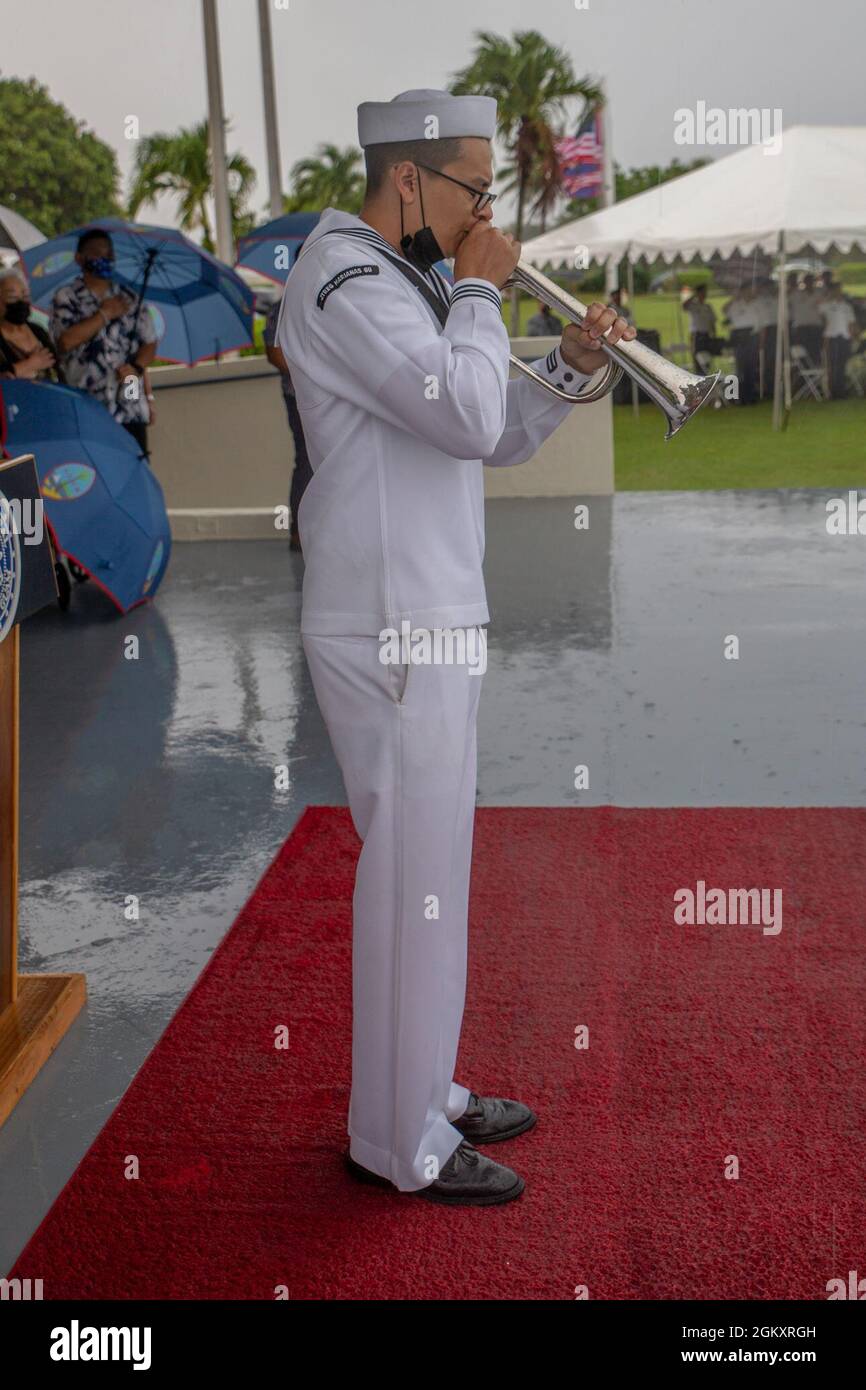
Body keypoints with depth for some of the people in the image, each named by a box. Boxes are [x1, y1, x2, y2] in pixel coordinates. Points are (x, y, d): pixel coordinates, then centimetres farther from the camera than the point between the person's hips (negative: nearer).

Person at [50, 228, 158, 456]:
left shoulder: (129, 298, 14)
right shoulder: (66, 298, 4)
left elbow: (149, 343, 13)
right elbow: (65, 341, -10)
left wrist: (135, 366, -7)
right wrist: (105, 314, -6)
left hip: (131, 408, 3)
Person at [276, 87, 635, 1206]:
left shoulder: (405, 283, 19)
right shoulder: (343, 283, -13)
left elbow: (496, 439, 18)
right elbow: (468, 417, -25)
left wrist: (571, 366, 2)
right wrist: (481, 292, -10)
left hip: (430, 622, 10)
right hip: (390, 636, -10)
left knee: (420, 871, 17)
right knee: (416, 882, -3)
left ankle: (423, 1090, 32)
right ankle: (404, 1145, 11)